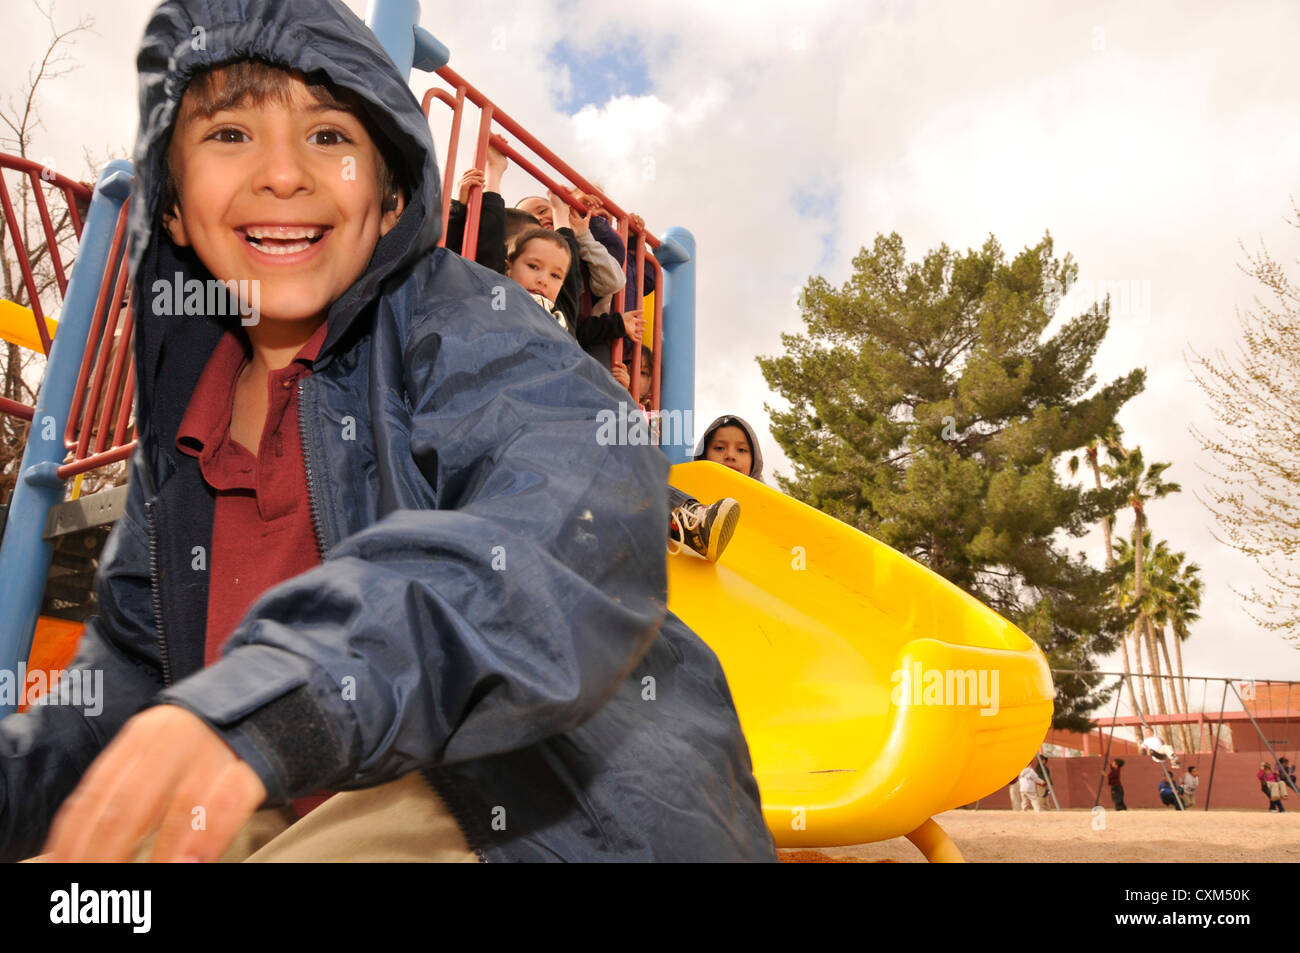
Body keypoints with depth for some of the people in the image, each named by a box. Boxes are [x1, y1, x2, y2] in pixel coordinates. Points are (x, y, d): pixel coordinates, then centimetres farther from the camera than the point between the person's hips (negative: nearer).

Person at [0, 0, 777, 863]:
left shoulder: (458, 322, -11)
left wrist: (279, 692, -46)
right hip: (300, 816, 7)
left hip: (549, 816, -6)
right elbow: (136, 669, 18)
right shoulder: (184, 425, 10)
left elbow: (586, 530, -32)